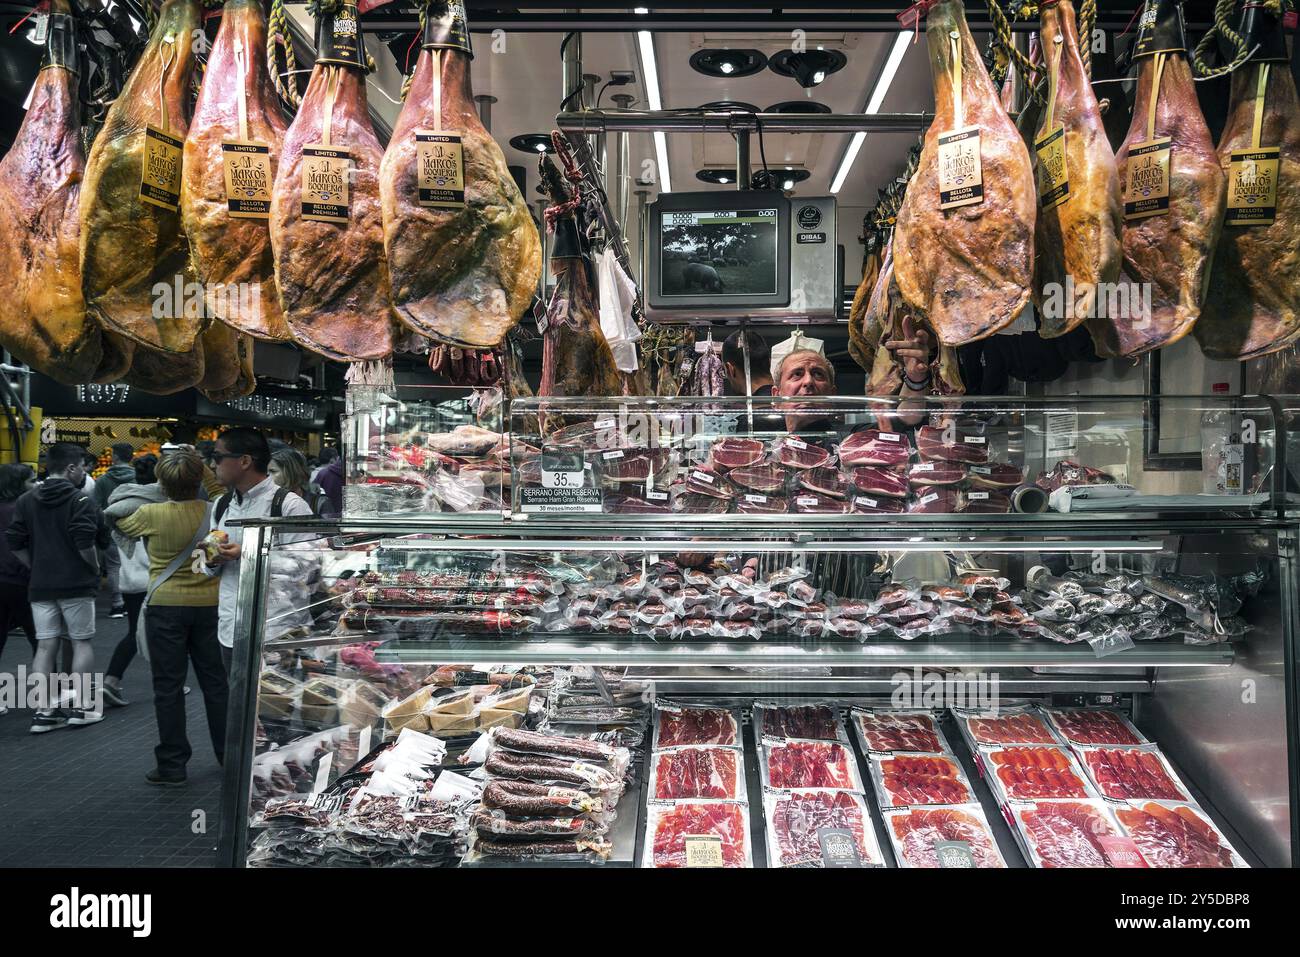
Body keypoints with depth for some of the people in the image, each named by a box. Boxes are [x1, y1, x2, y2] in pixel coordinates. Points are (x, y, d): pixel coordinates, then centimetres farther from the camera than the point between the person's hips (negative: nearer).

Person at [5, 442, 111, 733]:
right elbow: (86, 542, -19)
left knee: (45, 646, 7)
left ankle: (45, 710, 6)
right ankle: (81, 706, 8)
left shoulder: (26, 500, 9)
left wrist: (37, 567, 13)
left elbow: (15, 543, 6)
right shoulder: (79, 499, -10)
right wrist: (95, 567, -4)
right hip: (77, 583, -5)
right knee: (82, 642, 6)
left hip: (40, 585, 5)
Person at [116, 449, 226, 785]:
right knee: (215, 681, 13)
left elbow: (120, 525, 7)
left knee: (169, 687, 5)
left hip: (166, 606, -3)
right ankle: (229, 754, 23)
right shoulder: (213, 511, -8)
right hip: (208, 603, 3)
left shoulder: (151, 514, -13)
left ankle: (172, 764, 10)